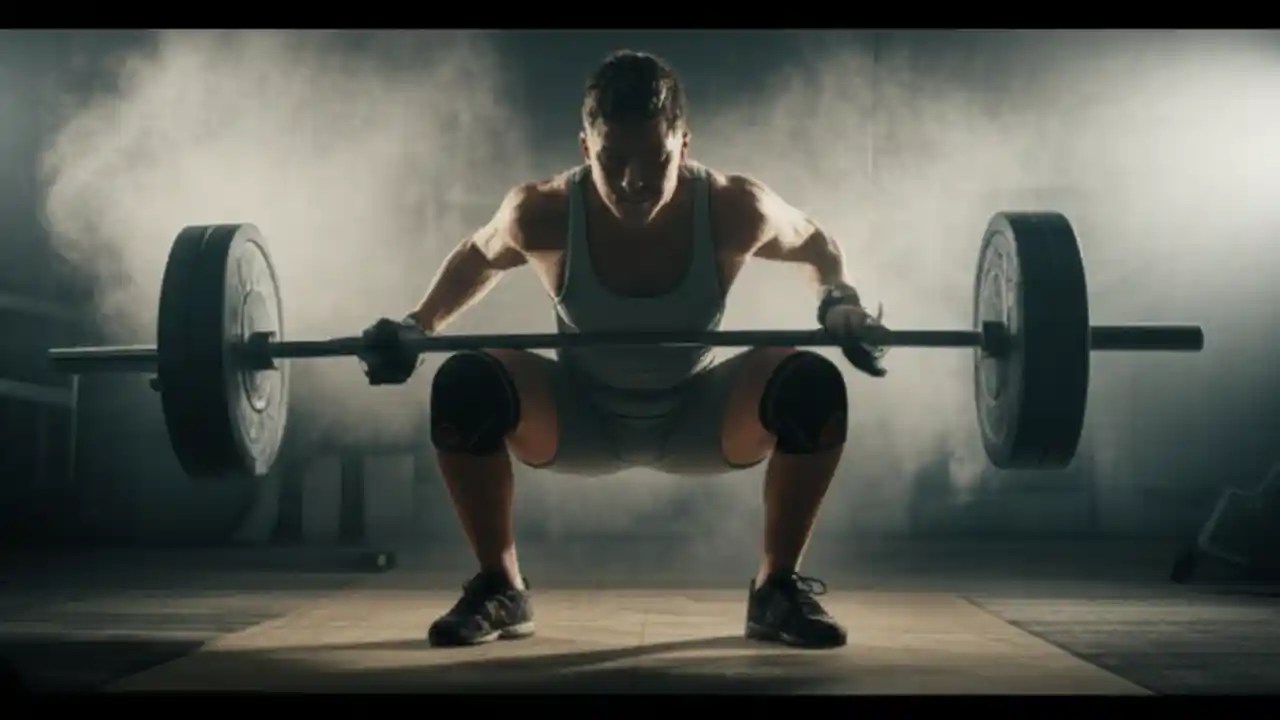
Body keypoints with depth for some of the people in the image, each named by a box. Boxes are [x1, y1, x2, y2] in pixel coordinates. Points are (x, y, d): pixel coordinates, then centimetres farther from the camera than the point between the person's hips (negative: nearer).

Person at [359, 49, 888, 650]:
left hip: (695, 421, 0)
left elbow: (816, 245, -3)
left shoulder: (736, 209, -27)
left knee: (813, 387, -29)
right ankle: (499, 589, -6)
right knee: (464, 386, -29)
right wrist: (418, 325, -11)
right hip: (580, 420, 0)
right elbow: (477, 258, -1)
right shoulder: (542, 213, -27)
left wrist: (841, 302, -22)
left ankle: (777, 589, -8)